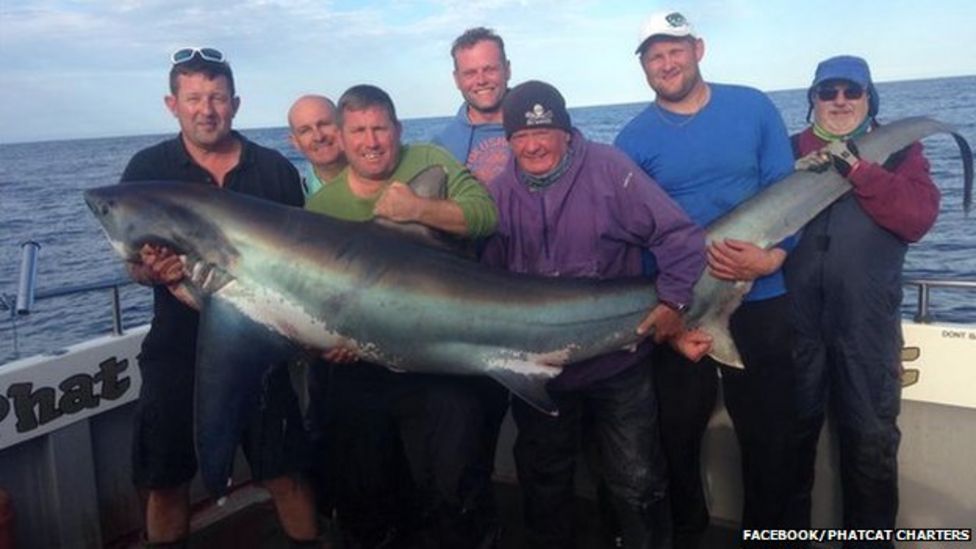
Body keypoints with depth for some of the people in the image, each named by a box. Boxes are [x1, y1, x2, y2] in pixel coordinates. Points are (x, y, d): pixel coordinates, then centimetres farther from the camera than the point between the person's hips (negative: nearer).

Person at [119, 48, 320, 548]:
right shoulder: (148, 169, 0)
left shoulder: (275, 170, 0)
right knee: (165, 483, 10)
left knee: (286, 476, 6)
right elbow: (133, 265, 0)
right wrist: (152, 270, -22)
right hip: (177, 351, 1)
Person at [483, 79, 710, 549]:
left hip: (617, 363, -3)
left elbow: (679, 236, -12)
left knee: (638, 484, 10)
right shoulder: (499, 193, -2)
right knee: (542, 482, 21)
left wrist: (673, 299, -20)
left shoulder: (607, 169, -12)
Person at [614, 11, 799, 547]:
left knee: (767, 432, 9)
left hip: (760, 301, 0)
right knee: (679, 429, 13)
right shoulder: (635, 138, -2)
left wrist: (771, 258, -19)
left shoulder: (753, 108, 1)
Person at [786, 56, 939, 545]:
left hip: (867, 320, -1)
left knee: (871, 438, 8)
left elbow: (919, 218, -10)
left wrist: (856, 168, -17)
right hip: (795, 317, 1)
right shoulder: (789, 150, 10)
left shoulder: (898, 150, 7)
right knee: (791, 430, 12)